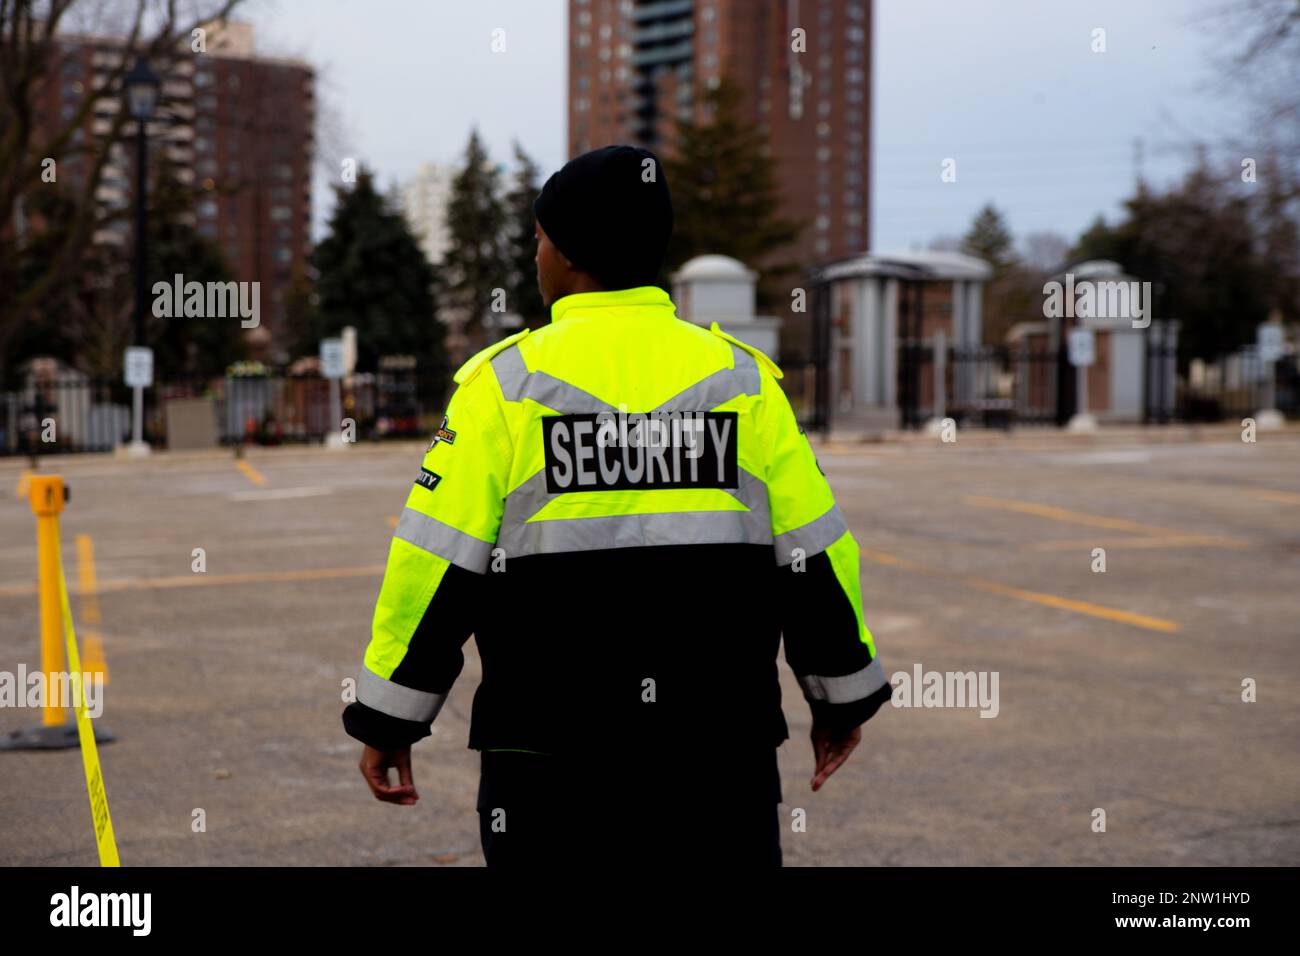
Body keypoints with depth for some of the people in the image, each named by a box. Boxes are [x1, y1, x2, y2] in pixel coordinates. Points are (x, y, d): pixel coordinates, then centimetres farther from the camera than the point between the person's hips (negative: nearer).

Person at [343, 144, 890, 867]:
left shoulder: (504, 382, -5)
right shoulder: (741, 376, 2)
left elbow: (436, 563, -7)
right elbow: (814, 553, 4)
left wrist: (388, 722, 2)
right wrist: (843, 699, 16)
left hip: (553, 758, -2)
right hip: (723, 750, 2)